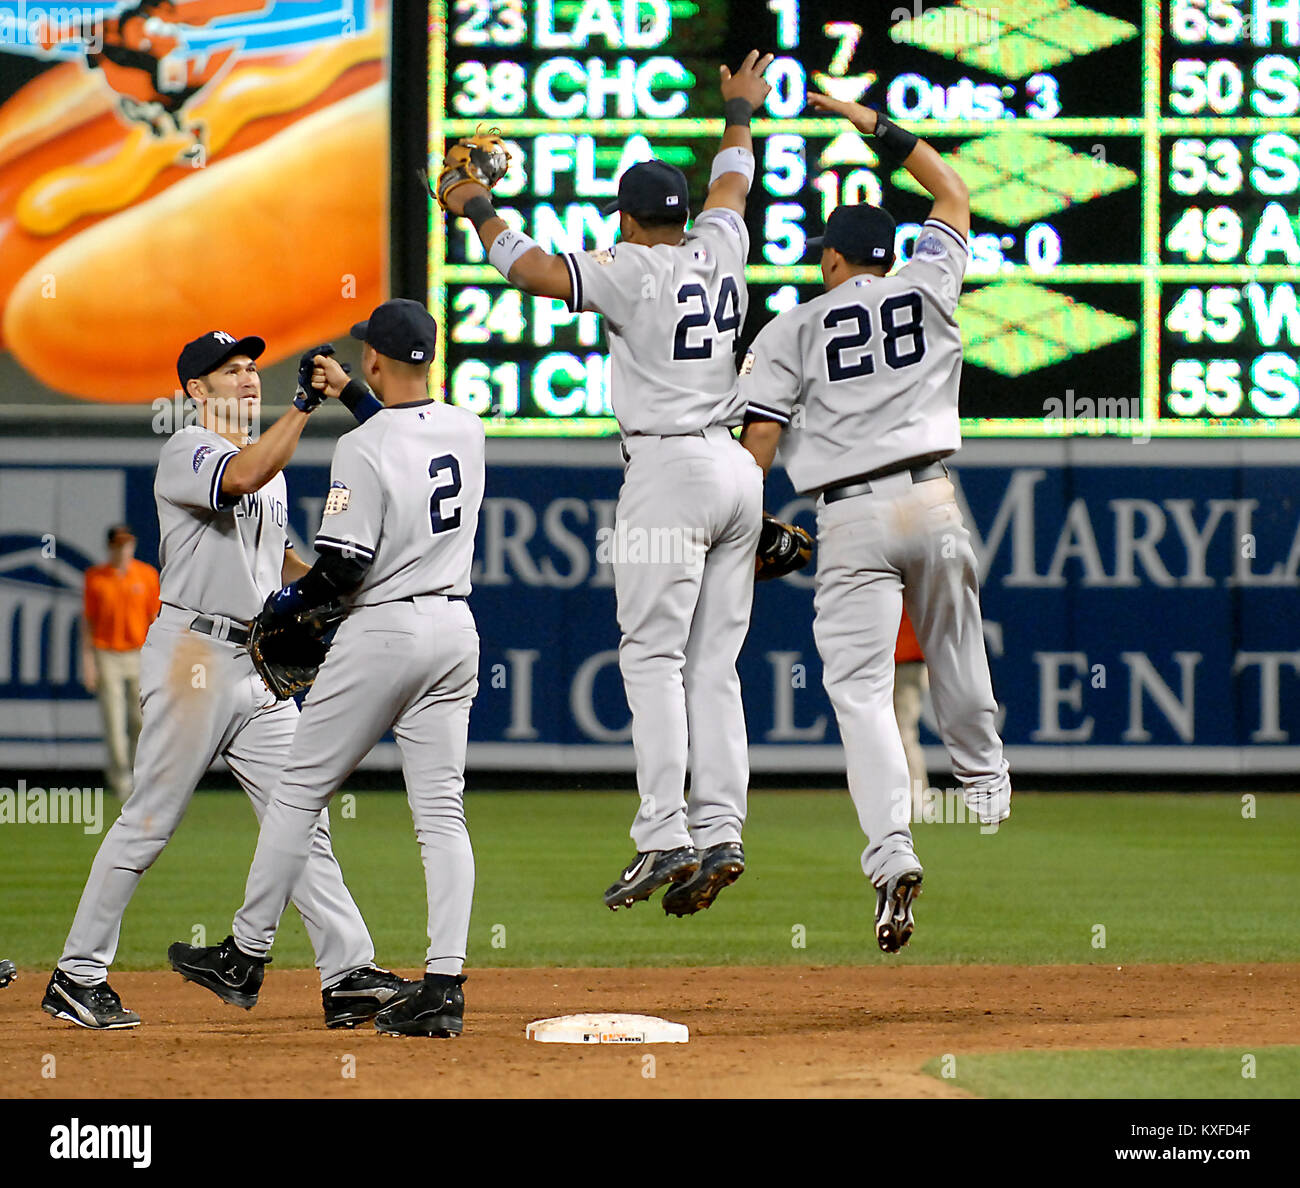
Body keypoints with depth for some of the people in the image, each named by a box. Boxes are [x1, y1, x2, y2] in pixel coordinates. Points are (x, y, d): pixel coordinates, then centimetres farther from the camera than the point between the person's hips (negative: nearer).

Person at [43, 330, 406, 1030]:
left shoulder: (270, 465, 20)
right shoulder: (186, 451, -7)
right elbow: (240, 478, -29)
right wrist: (305, 405, -31)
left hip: (260, 666, 8)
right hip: (194, 655, -8)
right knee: (150, 820, -4)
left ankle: (349, 973, -3)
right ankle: (77, 977, 4)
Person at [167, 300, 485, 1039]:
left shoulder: (362, 449, -16)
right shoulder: (467, 430, 4)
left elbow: (344, 568, -18)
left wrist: (288, 602, 0)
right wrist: (353, 394, 34)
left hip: (383, 631, -6)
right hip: (455, 629, 6)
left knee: (301, 790, 7)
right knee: (441, 811, 4)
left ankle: (246, 957, 15)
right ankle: (444, 987, -5)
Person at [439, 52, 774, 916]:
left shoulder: (633, 269, -8)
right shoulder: (721, 249, 11)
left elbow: (534, 271, -17)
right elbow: (732, 186, 31)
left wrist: (481, 213, -1)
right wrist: (740, 115, 49)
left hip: (669, 469, -7)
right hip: (736, 472, 7)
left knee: (653, 657, -8)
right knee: (714, 664, 6)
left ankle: (666, 837, -17)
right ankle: (720, 834, -3)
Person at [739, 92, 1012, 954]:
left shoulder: (793, 329, 7)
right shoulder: (927, 288, 11)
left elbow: (758, 437, -2)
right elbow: (954, 195, 29)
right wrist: (877, 128, 34)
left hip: (850, 519, -2)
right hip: (931, 501, 2)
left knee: (859, 685, -8)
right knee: (955, 649, 24)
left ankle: (893, 847, -25)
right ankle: (985, 780, 45)